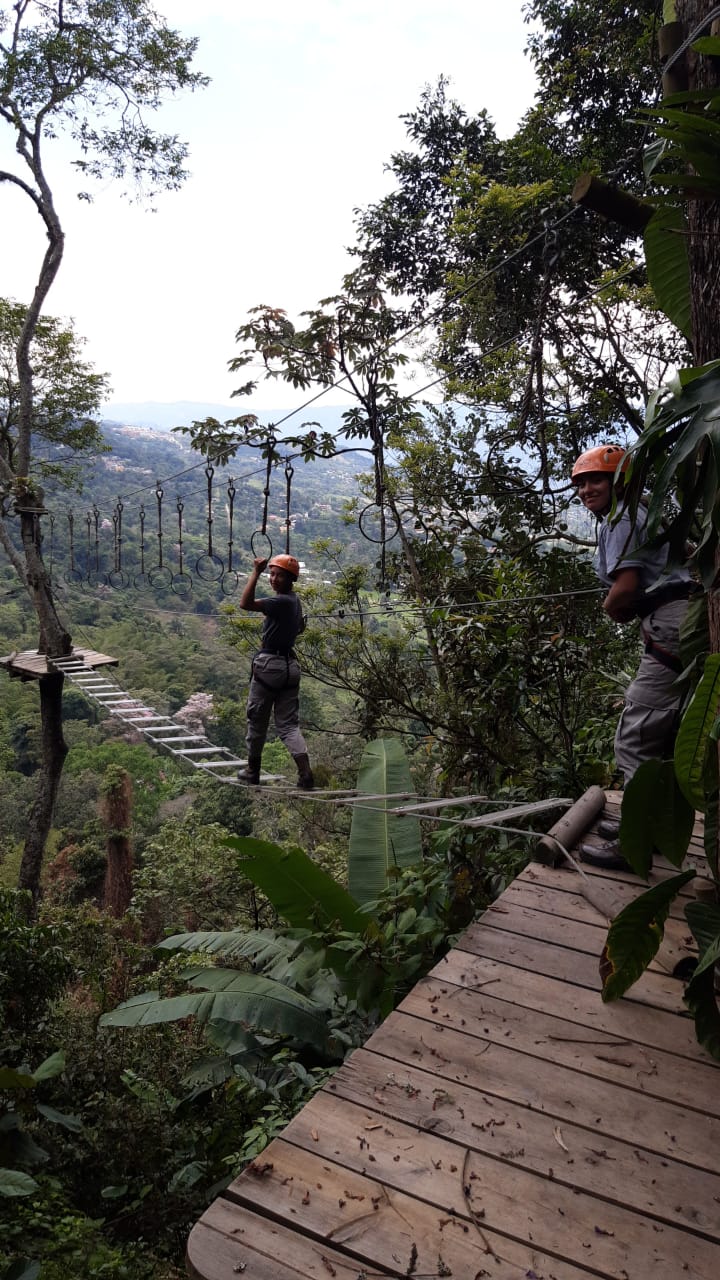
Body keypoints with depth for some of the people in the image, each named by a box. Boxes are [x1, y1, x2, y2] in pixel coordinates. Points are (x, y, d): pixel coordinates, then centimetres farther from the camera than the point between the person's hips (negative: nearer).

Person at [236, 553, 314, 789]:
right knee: (288, 724, 6)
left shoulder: (281, 601, -17)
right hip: (290, 664, 8)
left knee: (257, 720, 9)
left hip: (269, 664, -8)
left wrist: (256, 572, -27)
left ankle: (252, 770, 23)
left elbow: (245, 603, -28)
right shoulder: (295, 601, 12)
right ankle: (305, 773, -9)